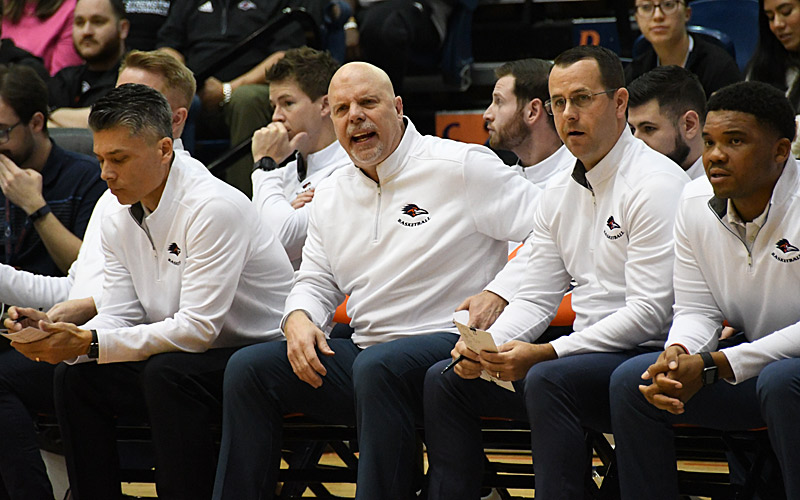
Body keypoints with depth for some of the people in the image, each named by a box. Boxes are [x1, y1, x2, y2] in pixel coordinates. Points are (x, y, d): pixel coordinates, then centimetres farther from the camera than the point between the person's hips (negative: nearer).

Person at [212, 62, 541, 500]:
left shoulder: (461, 167, -4)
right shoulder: (331, 194, 17)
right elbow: (316, 281, 21)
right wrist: (298, 316, -2)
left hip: (447, 345, -7)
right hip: (364, 350, 7)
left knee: (378, 367, -38)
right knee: (248, 367, -7)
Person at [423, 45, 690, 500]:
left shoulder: (655, 183, -13)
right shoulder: (559, 193, 14)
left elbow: (650, 312, -20)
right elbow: (536, 298, 16)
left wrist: (545, 354, -23)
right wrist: (486, 345, -6)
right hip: (584, 352, 9)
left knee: (549, 380, -35)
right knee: (446, 379, 2)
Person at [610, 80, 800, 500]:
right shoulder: (696, 202, 2)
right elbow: (696, 309, 7)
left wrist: (712, 367, -26)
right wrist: (677, 354, -19)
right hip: (756, 364, 6)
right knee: (631, 382, -9)